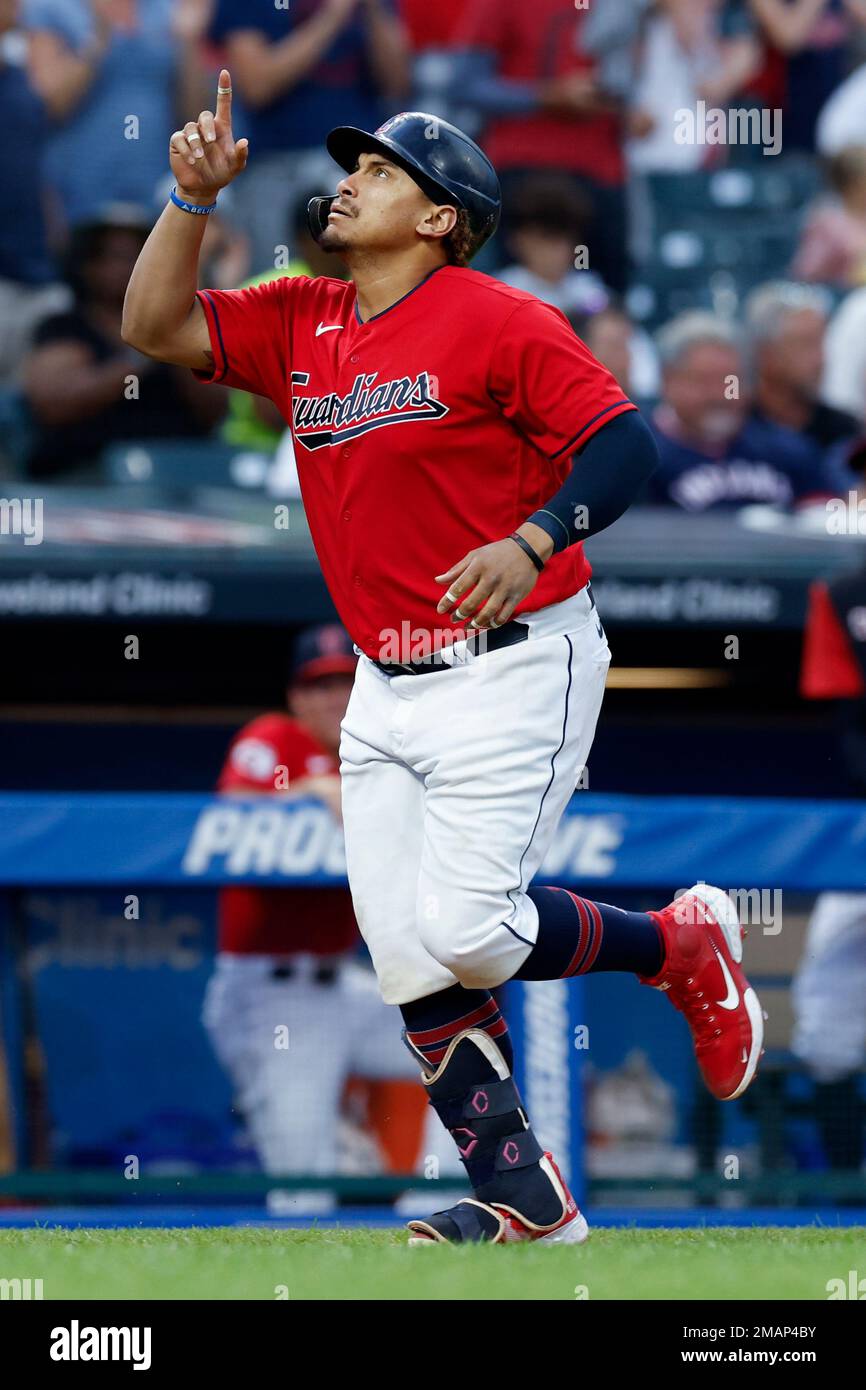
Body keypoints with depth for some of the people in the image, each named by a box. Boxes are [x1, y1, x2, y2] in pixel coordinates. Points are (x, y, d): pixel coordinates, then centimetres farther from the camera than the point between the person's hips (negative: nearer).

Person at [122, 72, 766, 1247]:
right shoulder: (299, 326, 11)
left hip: (513, 672, -7)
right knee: (409, 958, -1)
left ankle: (680, 944, 11)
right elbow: (156, 326, 6)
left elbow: (625, 441, -16)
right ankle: (521, 1196, 7)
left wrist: (531, 540, -31)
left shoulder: (495, 321, -10)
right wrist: (194, 198, -4)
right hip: (386, 688, 7)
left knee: (467, 933, -14)